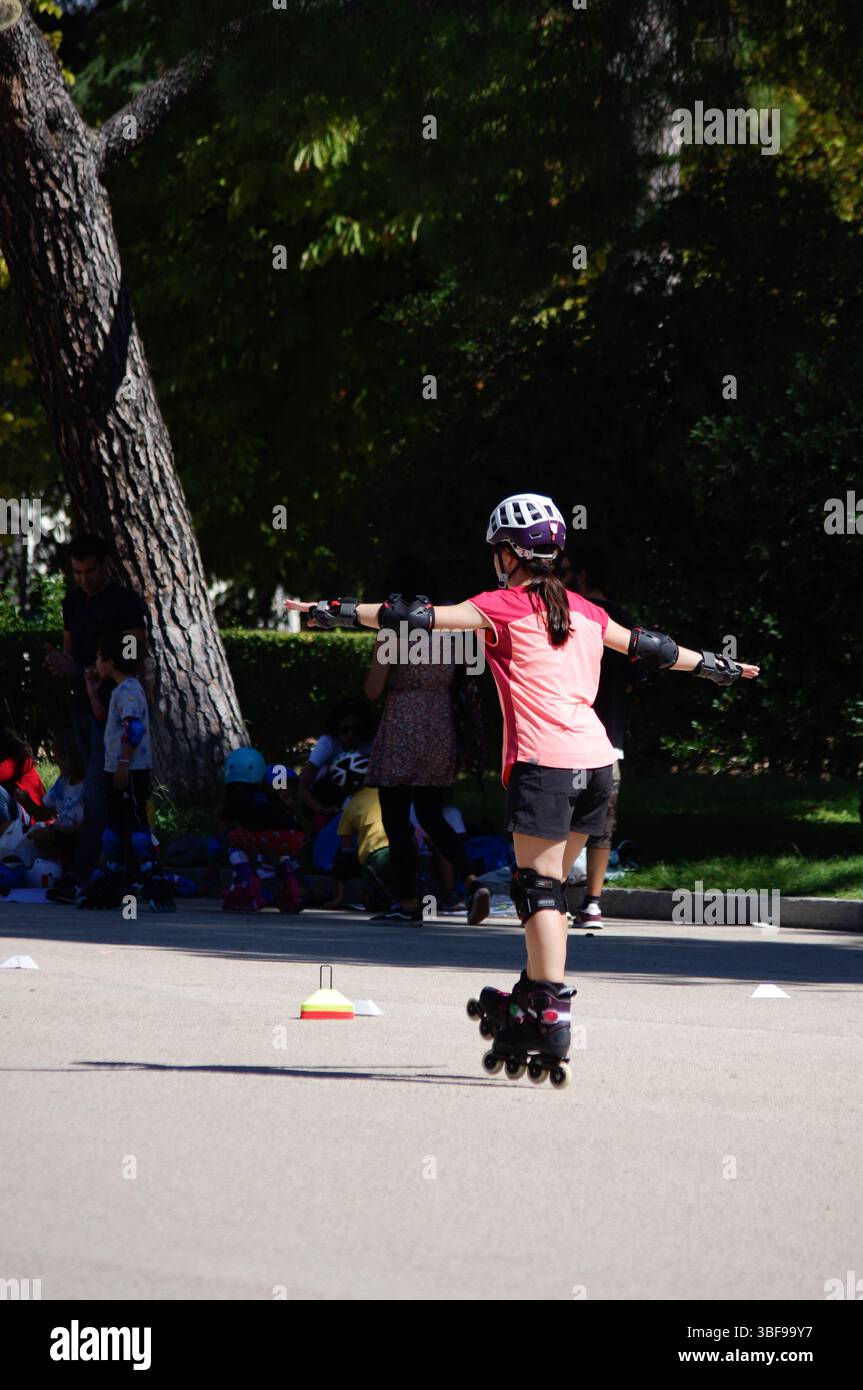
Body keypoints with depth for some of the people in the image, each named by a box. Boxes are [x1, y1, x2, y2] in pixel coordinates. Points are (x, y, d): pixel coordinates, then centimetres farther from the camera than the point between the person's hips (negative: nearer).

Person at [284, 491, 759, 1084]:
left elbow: (423, 618, -5)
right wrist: (721, 666, 44)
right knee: (550, 887, 16)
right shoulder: (584, 612, 18)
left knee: (539, 889, -6)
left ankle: (553, 1020, -15)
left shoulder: (502, 606, 1)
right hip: (596, 762, 6)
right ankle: (531, 998, 23)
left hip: (542, 763, -6)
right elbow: (647, 647, 29)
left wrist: (331, 612, -4)